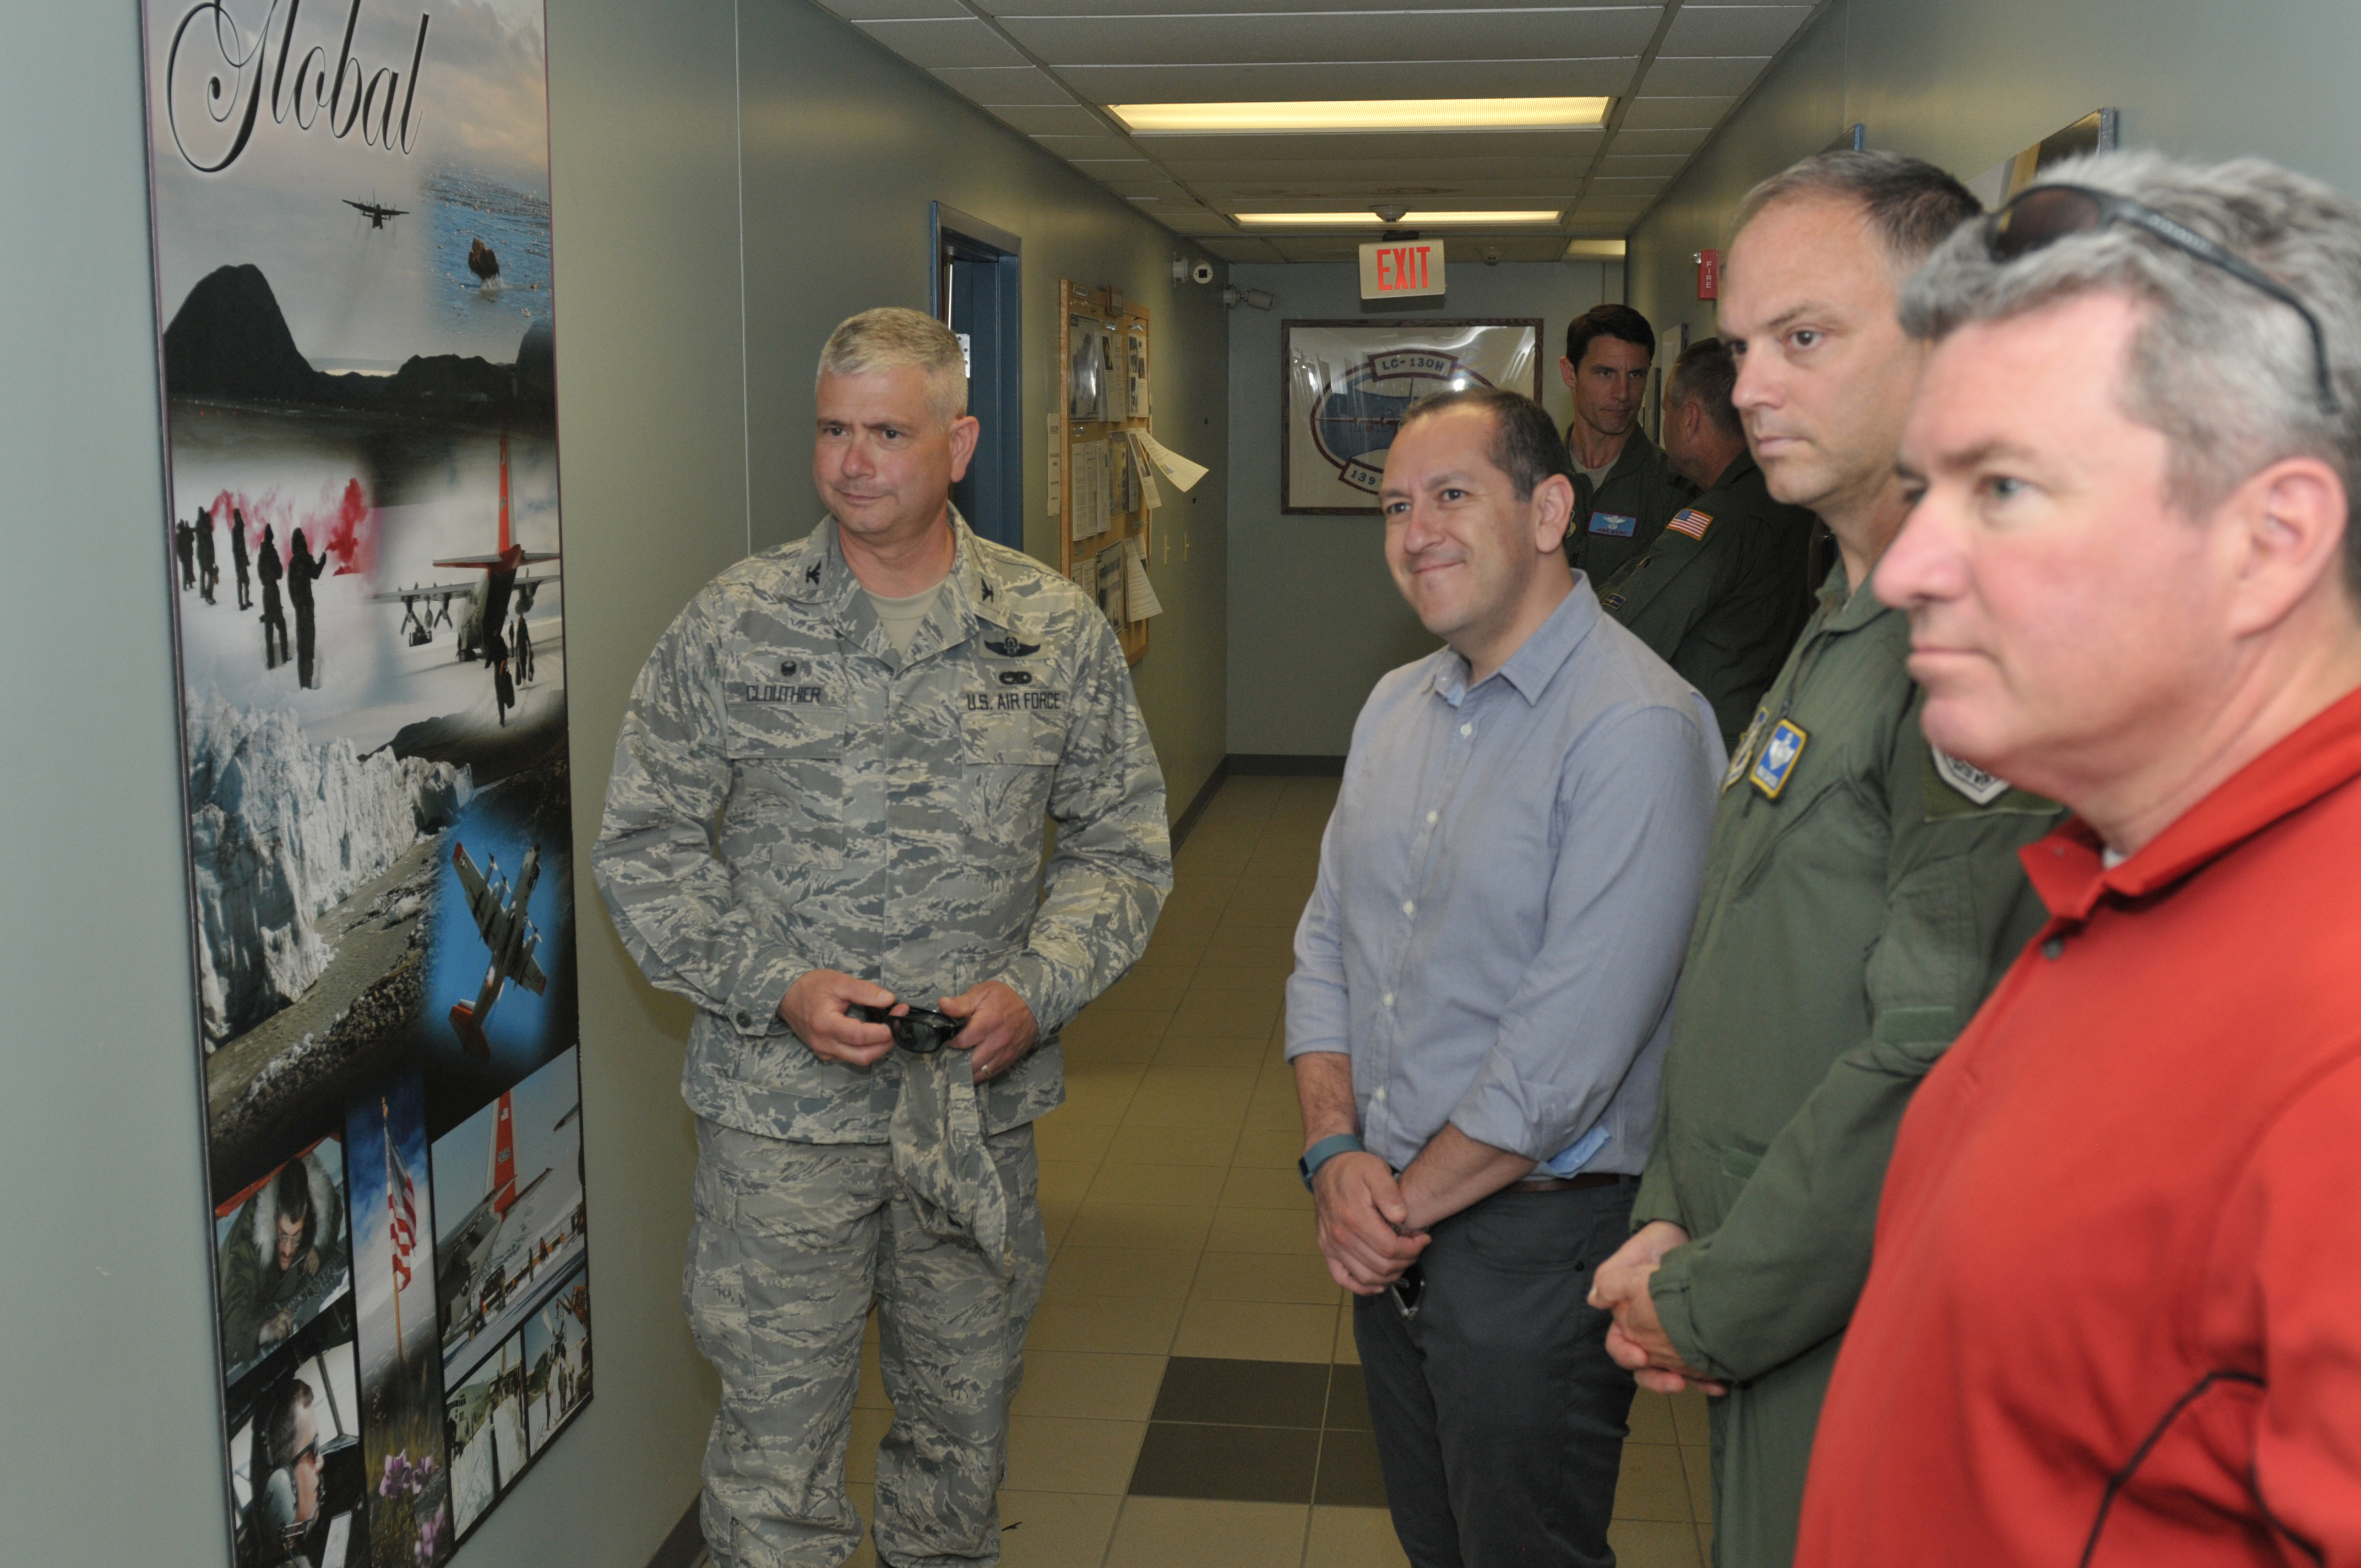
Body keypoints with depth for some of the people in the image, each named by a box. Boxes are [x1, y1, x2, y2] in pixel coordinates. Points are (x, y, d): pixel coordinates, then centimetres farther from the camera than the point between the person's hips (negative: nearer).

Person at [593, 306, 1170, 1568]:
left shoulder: (1055, 630, 1)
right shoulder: (733, 626, -4)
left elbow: (1123, 841, 6)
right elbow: (642, 846, -1)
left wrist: (1037, 990, -10)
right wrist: (780, 988, -14)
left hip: (981, 1105, 2)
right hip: (780, 1105, -2)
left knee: (964, 1422, 18)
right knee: (777, 1435, 6)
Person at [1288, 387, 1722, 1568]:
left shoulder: (1637, 729, -19)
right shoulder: (1395, 707, 8)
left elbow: (1570, 1043, -23)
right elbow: (1325, 944, 10)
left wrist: (1409, 1203, -13)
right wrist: (1336, 1153, -5)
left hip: (1534, 1238, -7)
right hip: (1387, 1224, 7)